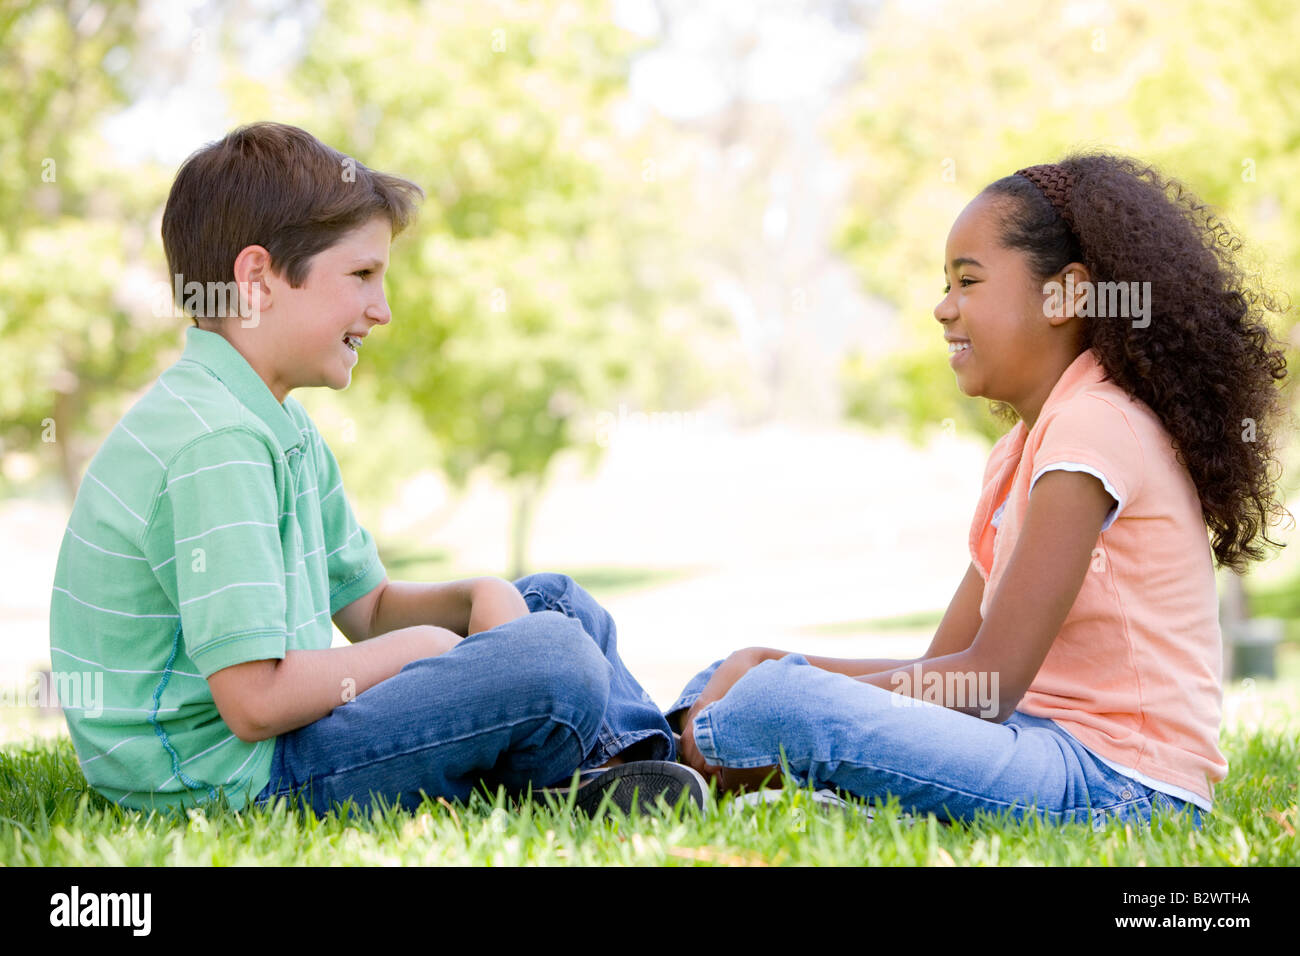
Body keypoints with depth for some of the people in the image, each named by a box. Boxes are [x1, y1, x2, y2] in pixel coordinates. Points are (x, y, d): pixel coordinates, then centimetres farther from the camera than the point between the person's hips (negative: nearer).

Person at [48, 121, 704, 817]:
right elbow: (256, 702, -27)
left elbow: (367, 607, 20)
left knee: (554, 602, 18)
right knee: (555, 663, -23)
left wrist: (477, 599, -1)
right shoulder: (216, 445, -22)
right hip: (220, 778, -11)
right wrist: (416, 651, -12)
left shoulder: (279, 423, 13)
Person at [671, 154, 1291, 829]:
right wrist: (773, 668, 0)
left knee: (779, 703, -25)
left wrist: (779, 684, -10)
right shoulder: (1018, 452, 20)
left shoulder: (1094, 426, -12)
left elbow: (990, 680, -17)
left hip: (1117, 784, -10)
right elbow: (947, 663, 15)